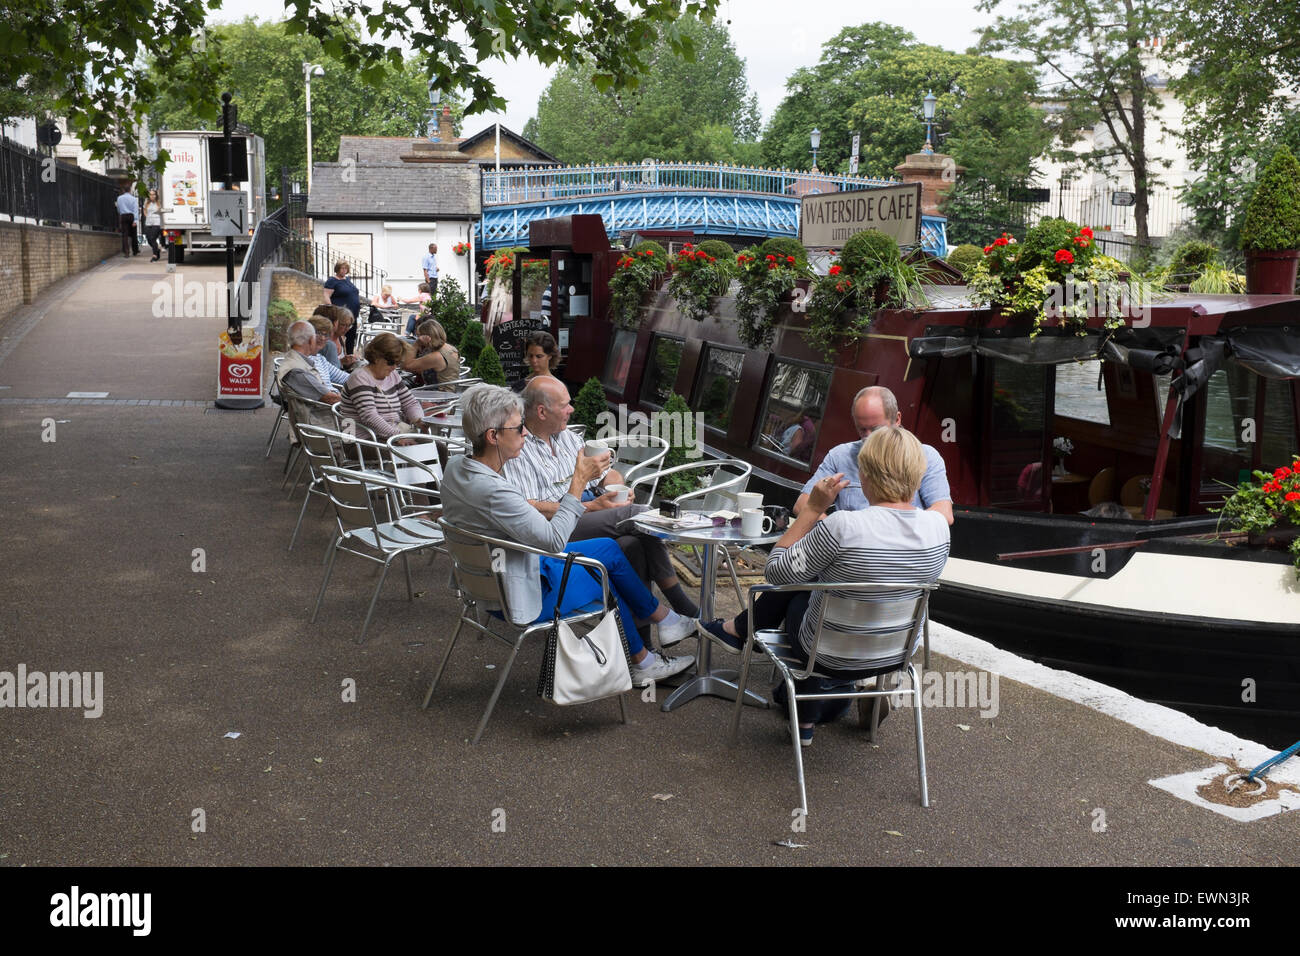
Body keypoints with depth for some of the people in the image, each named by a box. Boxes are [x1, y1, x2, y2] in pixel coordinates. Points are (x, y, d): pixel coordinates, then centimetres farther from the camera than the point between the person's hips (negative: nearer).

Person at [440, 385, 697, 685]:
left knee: (608, 548, 16)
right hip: (522, 594, -9)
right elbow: (553, 541, -28)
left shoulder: (455, 468, -6)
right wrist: (579, 481, -25)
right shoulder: (491, 490, -35)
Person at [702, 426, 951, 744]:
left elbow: (776, 571, -15)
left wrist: (814, 508, -13)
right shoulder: (938, 525, -13)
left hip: (833, 660, -5)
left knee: (795, 594, 22)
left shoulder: (841, 527, -30)